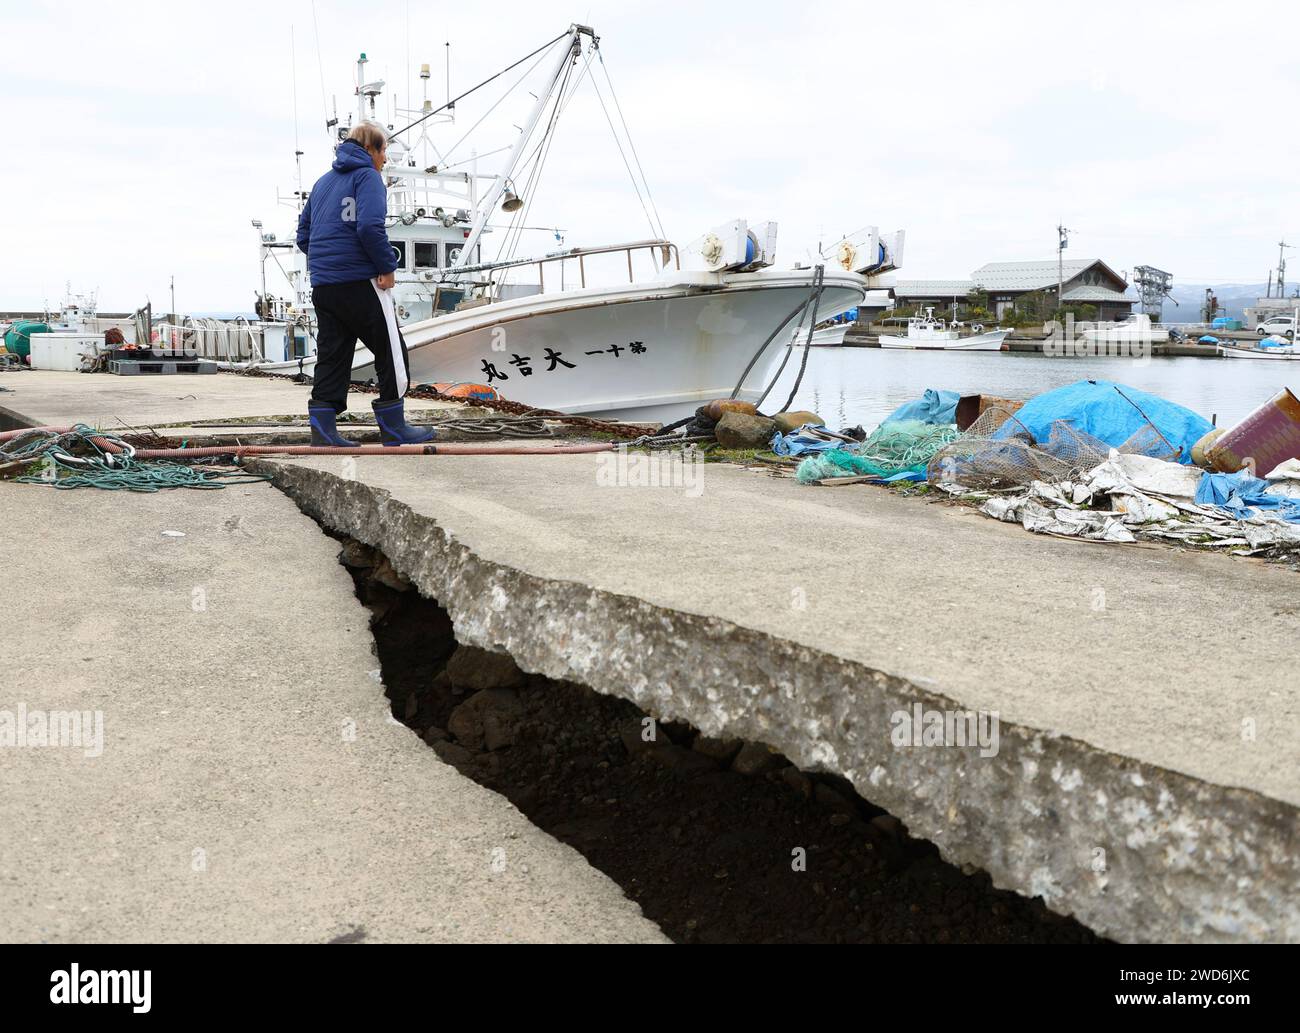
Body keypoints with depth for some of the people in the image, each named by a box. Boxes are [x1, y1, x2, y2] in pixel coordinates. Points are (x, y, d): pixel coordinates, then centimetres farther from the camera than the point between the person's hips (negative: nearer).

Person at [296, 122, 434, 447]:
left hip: (323, 283, 8)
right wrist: (387, 267, -12)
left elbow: (303, 234, 20)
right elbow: (370, 226, -20)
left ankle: (322, 428, 2)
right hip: (360, 282, -8)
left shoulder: (323, 182, 21)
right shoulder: (367, 176, -5)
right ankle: (393, 427, 5)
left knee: (331, 355, 8)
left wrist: (323, 260, 17)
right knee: (391, 351, 2)